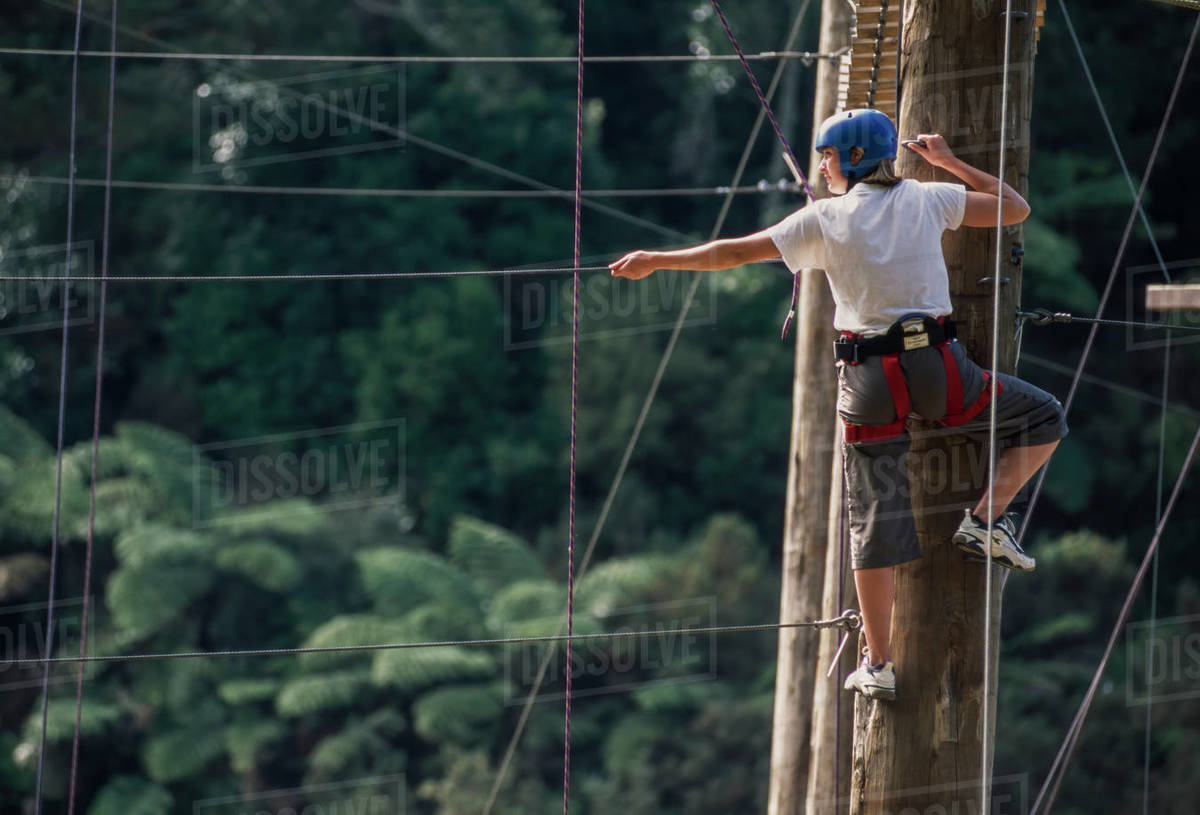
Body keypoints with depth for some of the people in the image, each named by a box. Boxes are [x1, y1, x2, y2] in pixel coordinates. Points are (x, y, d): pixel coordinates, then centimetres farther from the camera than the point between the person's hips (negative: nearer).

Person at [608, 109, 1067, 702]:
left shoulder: (824, 219, 3)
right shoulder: (927, 200, 5)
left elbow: (734, 252, 5)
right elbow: (1016, 209, 14)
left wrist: (656, 260, 16)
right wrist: (950, 163, 24)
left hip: (869, 378, 1)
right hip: (937, 365, -1)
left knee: (874, 519, 7)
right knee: (1043, 420, 20)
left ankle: (878, 665, 7)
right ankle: (986, 520, 1)